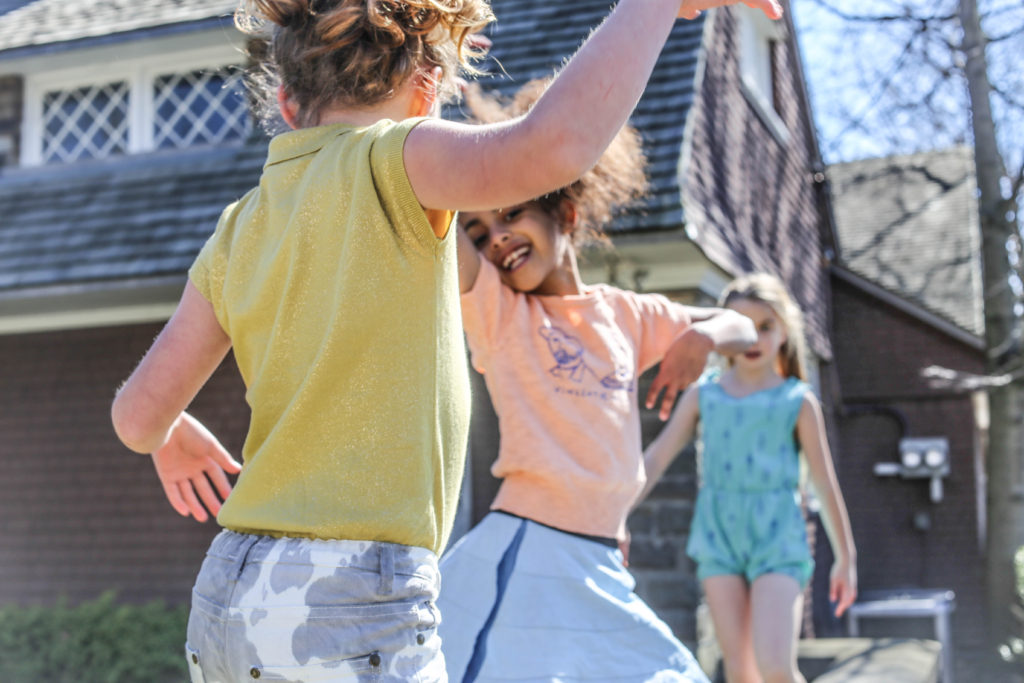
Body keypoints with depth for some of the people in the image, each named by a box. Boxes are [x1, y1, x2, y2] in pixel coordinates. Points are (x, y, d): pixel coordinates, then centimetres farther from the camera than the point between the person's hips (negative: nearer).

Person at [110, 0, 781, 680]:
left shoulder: (237, 233, 10)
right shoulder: (387, 161, -8)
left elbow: (138, 414, 13)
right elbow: (556, 145, -28)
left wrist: (171, 434, 36)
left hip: (228, 598, 8)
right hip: (352, 611, -7)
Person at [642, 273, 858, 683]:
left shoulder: (797, 402, 2)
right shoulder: (703, 394, 7)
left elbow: (824, 481, 6)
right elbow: (656, 458, 3)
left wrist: (845, 557, 9)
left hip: (777, 540, -2)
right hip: (719, 536, 2)